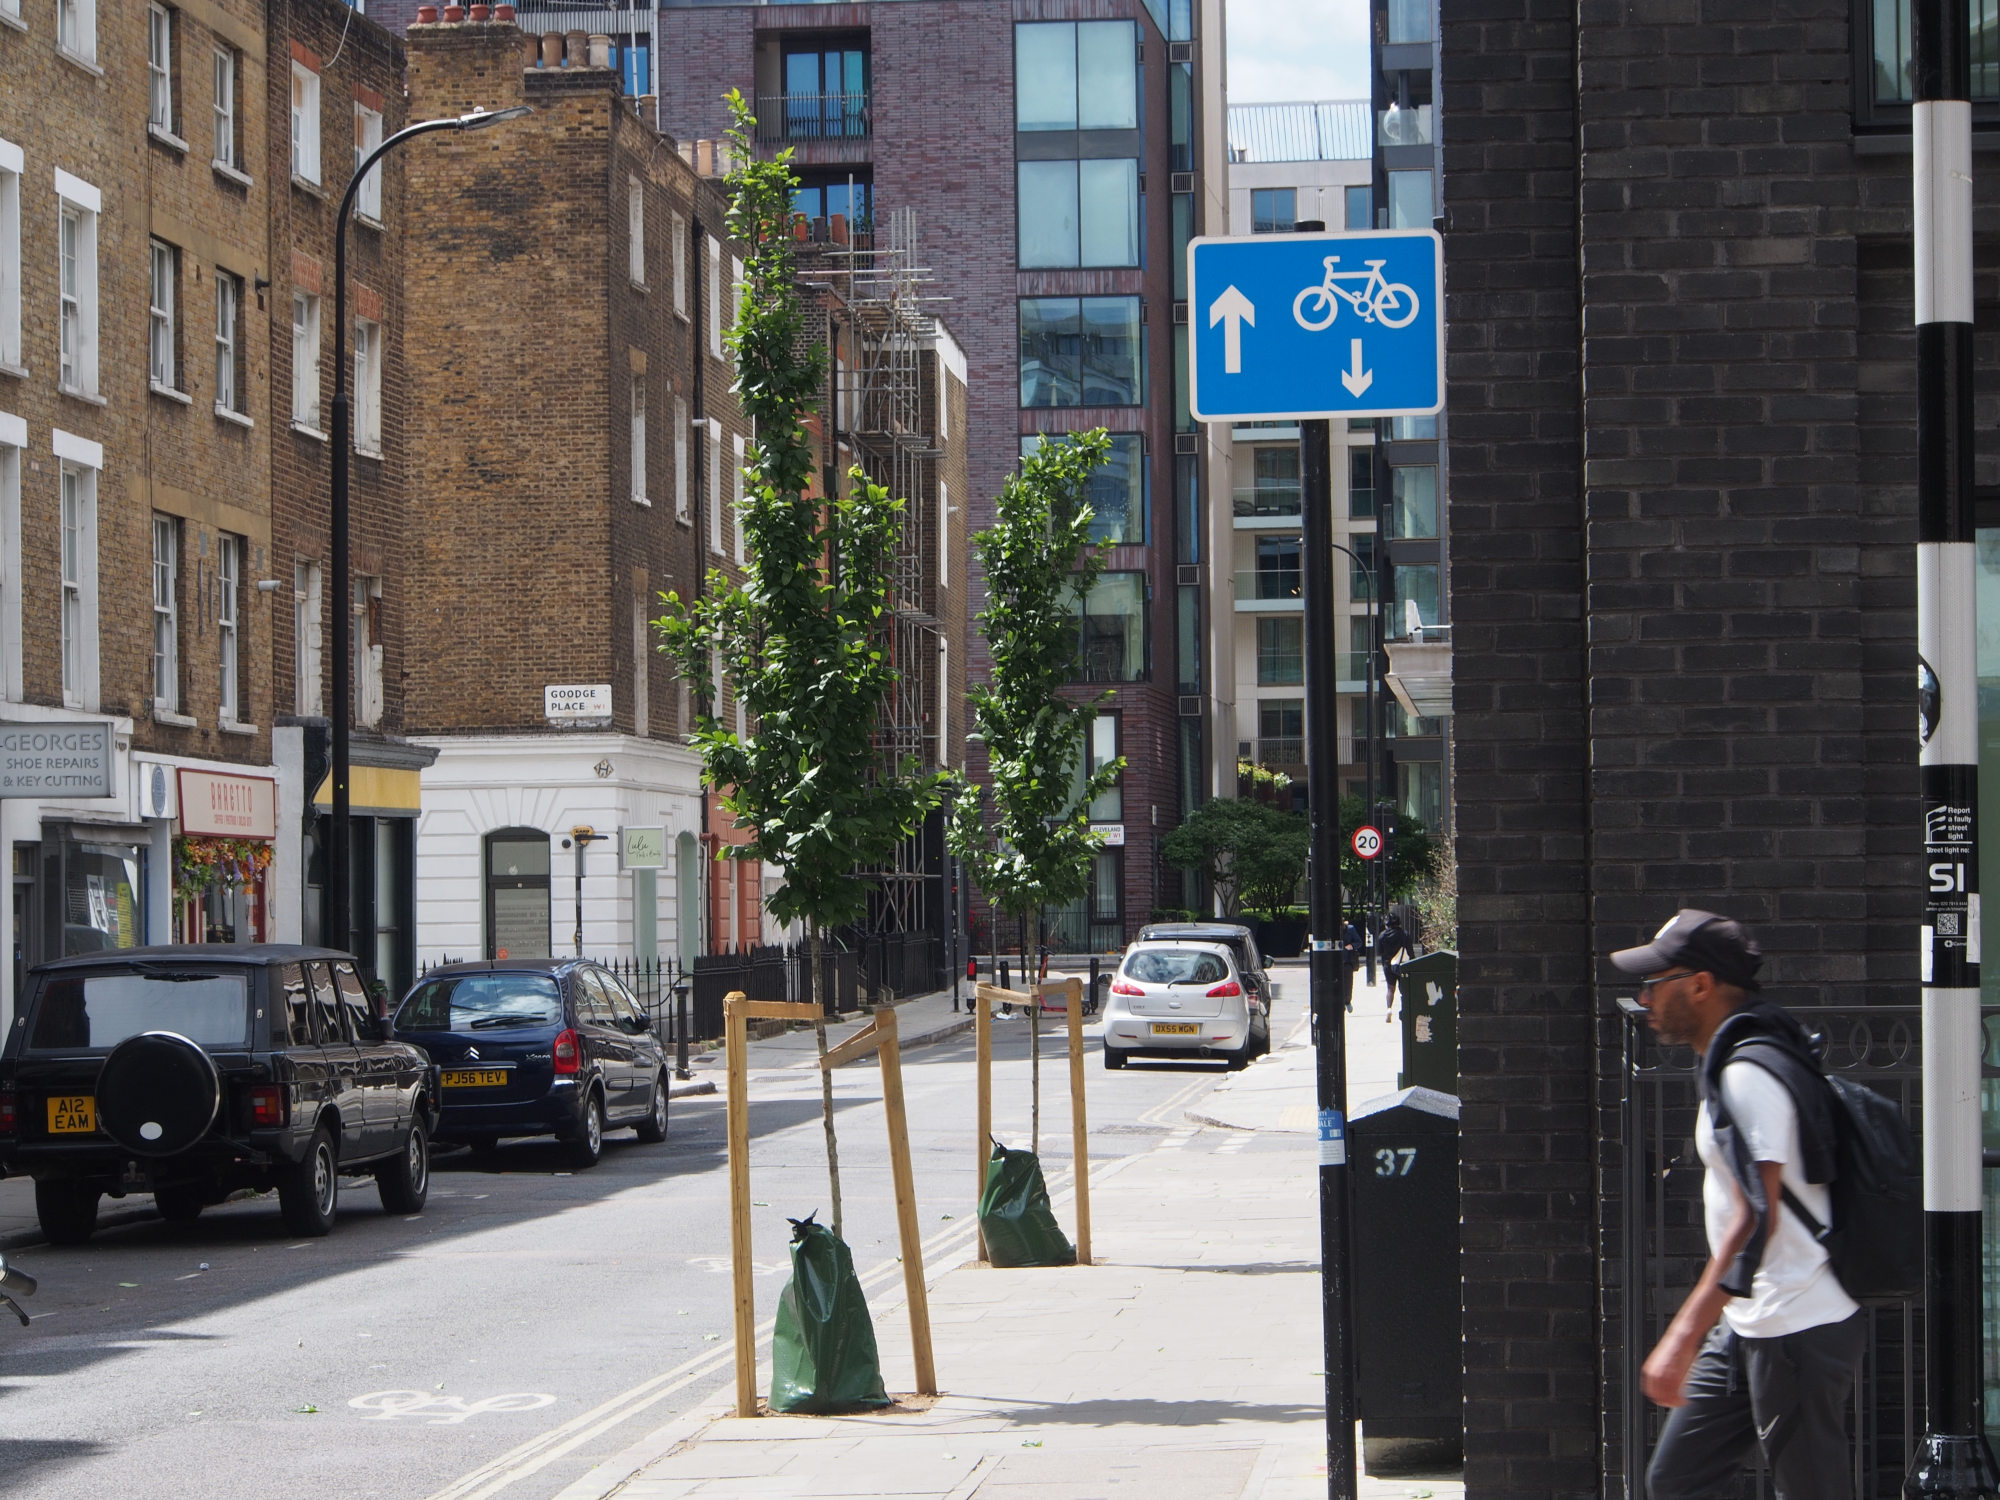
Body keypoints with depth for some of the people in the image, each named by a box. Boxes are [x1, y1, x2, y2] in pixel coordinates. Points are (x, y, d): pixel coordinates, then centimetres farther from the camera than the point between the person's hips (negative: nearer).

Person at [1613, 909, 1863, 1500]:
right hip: (1747, 1325, 11)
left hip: (1799, 1332, -11)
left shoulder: (1746, 1075, -18)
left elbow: (1756, 1218, -27)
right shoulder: (1737, 1063, 15)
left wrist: (1683, 1337, -33)